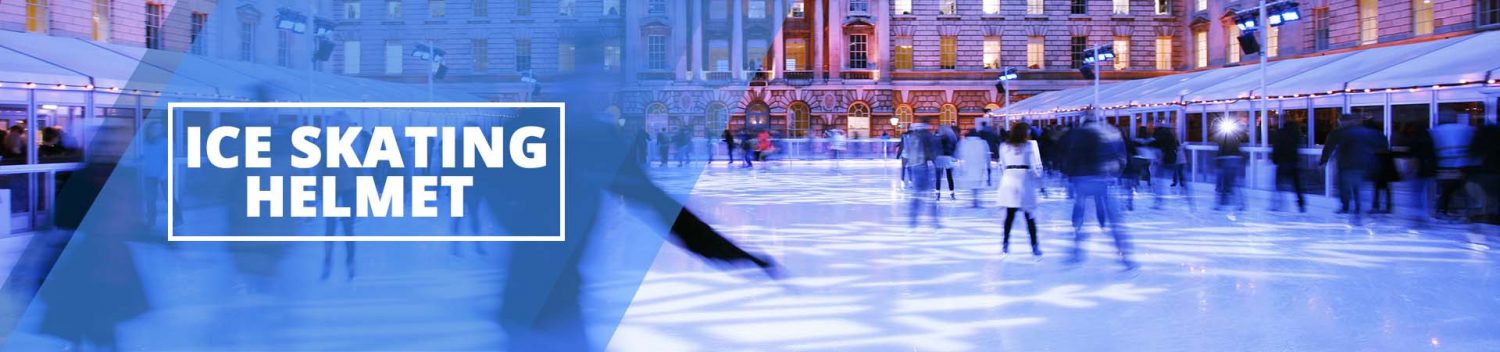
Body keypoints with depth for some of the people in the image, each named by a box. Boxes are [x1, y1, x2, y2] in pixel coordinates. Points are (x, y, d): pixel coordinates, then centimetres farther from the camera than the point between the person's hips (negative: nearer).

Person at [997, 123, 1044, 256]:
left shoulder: (1004, 146, 7)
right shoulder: (1030, 145, -3)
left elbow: (1002, 165, 8)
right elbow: (1036, 165, -3)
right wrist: (1038, 180, 10)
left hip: (1008, 181, 3)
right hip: (1025, 180, -3)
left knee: (1009, 214, 9)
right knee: (1030, 216, 3)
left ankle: (1005, 243, 11)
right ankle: (1034, 246, 5)